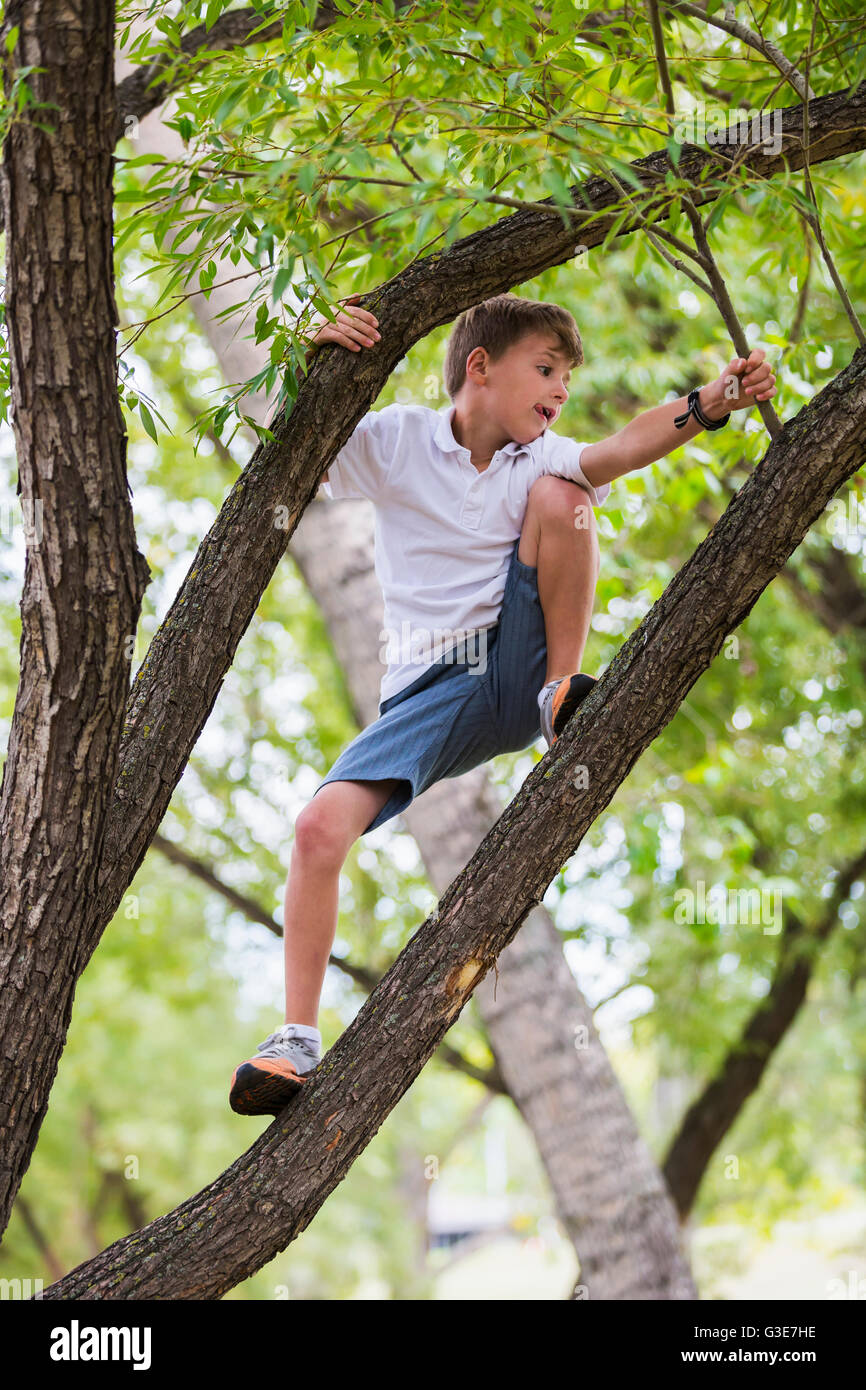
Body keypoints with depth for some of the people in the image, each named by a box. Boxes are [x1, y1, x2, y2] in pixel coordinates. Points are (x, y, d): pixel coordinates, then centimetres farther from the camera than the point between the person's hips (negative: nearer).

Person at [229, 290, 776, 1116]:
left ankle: (564, 696, -11)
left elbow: (625, 447, -12)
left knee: (557, 495, -16)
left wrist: (711, 402, -31)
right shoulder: (398, 441, 3)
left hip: (518, 670, 1)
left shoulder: (538, 460, 8)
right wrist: (314, 368, -23)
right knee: (321, 827, -24)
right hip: (431, 691, -1)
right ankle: (297, 1041, -15)